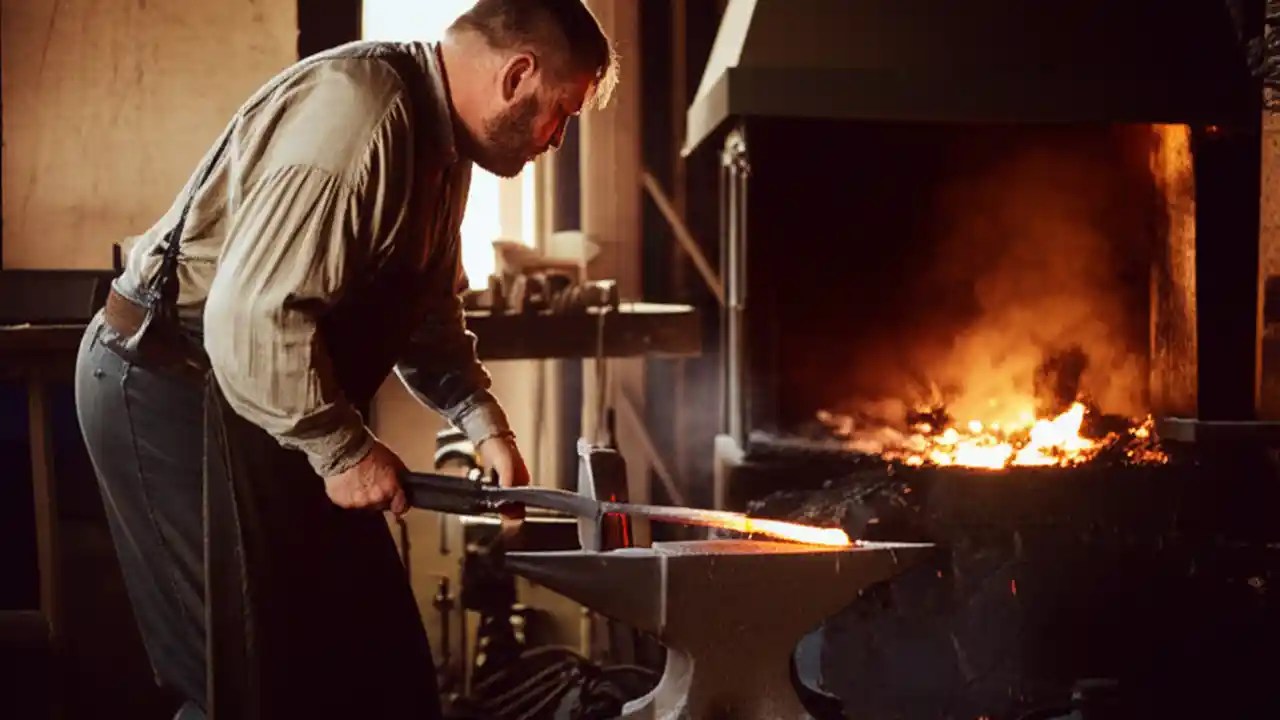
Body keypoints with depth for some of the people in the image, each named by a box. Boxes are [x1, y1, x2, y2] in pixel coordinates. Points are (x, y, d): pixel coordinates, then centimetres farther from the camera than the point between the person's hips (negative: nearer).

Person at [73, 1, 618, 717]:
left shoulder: (439, 136, 9)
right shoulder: (358, 110, -25)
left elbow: (428, 306, 19)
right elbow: (252, 317, -31)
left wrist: (483, 420, 5)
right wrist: (343, 448, -21)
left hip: (260, 394, 10)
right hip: (174, 386, -10)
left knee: (362, 657, 11)